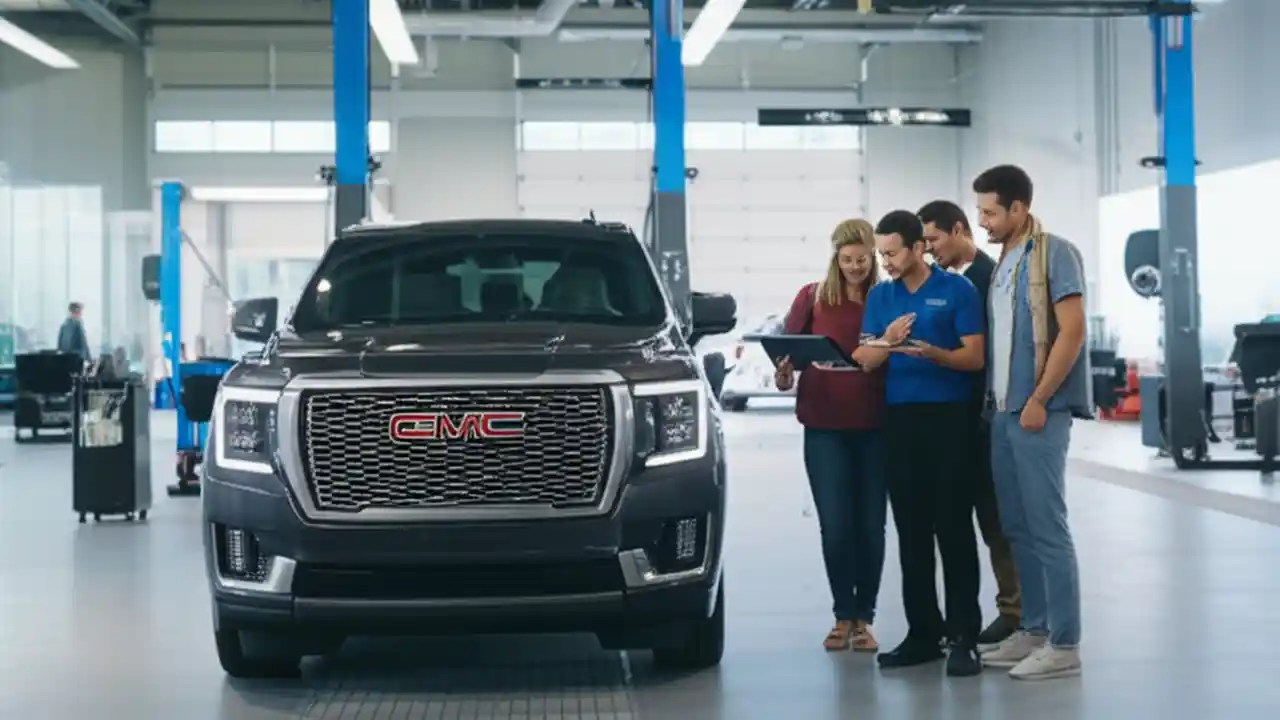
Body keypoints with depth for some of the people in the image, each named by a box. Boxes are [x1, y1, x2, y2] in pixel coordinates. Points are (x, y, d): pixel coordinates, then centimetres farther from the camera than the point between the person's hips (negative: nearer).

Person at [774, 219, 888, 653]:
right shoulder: (812, 297, 5)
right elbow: (788, 350, 6)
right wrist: (783, 375, -15)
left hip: (874, 426, 0)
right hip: (825, 427, 0)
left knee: (870, 525, 3)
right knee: (835, 526, 0)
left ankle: (864, 618, 13)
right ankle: (843, 616, 13)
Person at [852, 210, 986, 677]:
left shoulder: (957, 290, -2)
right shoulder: (879, 296, 12)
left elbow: (975, 357, -6)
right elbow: (864, 359, 6)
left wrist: (933, 353, -24)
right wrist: (888, 339, -14)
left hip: (948, 416, -5)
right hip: (898, 418, 5)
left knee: (954, 527, -6)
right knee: (911, 530, 6)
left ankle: (964, 636, -4)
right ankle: (923, 632, 13)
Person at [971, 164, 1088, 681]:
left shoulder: (1054, 254, -8)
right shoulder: (1005, 261, 16)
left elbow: (1072, 332, -14)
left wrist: (1038, 400, -16)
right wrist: (998, 402, 13)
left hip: (1039, 410, -8)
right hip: (1004, 411, 8)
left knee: (1047, 528, -7)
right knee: (1018, 529, 11)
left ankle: (1064, 645, -2)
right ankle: (1034, 631, 19)